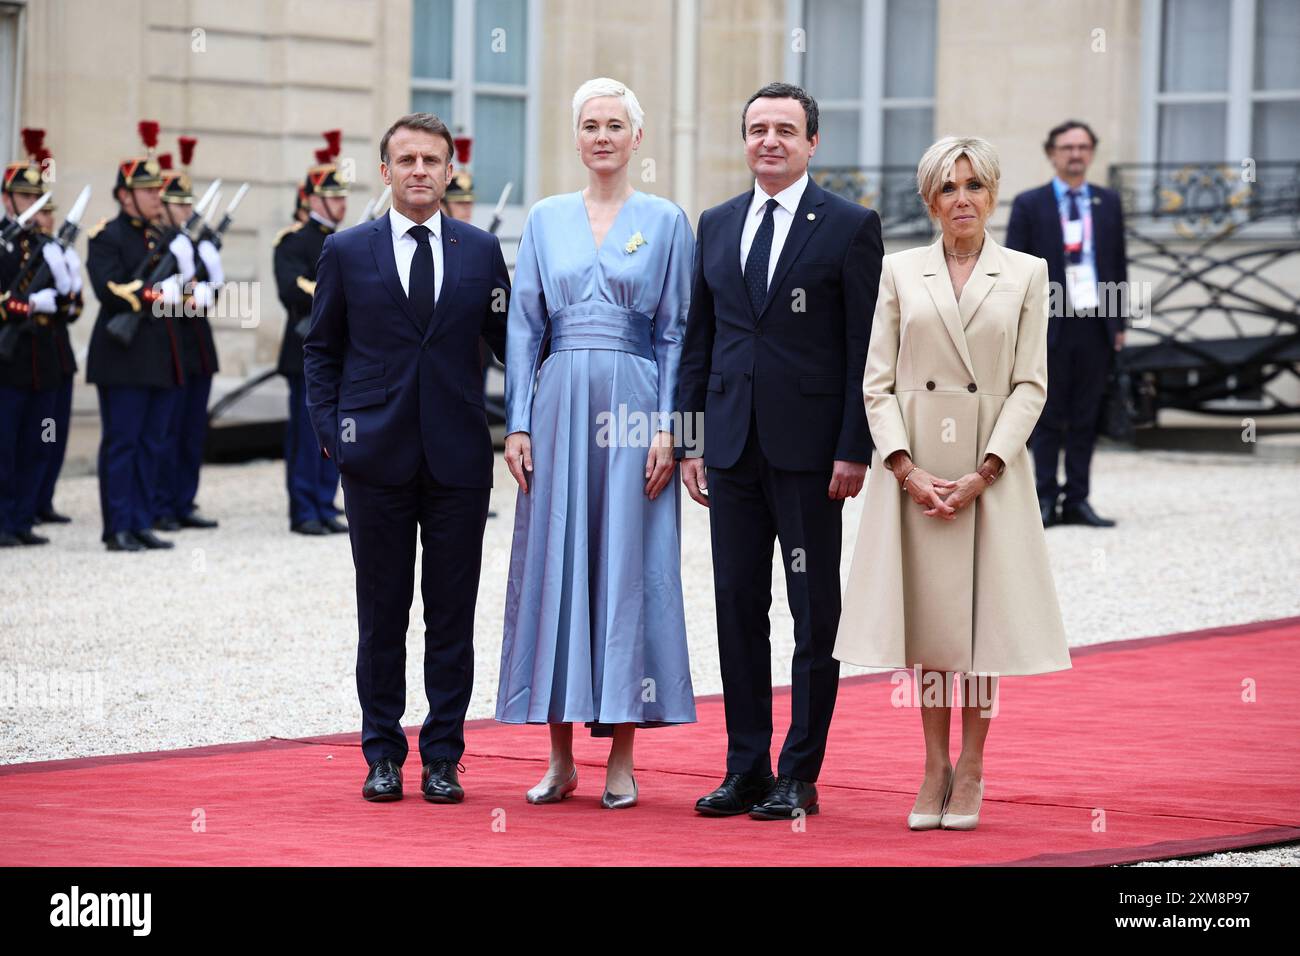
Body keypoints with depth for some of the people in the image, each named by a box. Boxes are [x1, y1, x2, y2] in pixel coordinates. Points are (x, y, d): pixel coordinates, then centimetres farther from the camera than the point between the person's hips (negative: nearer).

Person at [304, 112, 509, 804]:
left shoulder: (481, 251, 7)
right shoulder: (346, 252, 5)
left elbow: (507, 340, 9)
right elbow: (321, 349, 10)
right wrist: (330, 430, -1)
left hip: (459, 457, 1)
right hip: (377, 455, -1)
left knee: (452, 611, 3)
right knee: (381, 611, 4)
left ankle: (442, 756, 10)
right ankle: (382, 755, 12)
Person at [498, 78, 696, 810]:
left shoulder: (665, 222, 4)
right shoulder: (546, 219, 10)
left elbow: (676, 333, 1)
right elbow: (525, 326, 9)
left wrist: (667, 427, -8)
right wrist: (518, 424, 0)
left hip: (632, 406, -2)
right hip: (560, 403, 2)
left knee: (629, 570, -2)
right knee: (553, 564, 2)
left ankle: (622, 761, 3)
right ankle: (560, 757, 8)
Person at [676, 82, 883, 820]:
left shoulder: (850, 227, -2)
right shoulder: (716, 226, 12)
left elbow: (866, 348, -5)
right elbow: (699, 339, 14)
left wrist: (854, 450, -11)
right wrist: (692, 439, 8)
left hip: (811, 450, -5)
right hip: (734, 447, 5)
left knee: (815, 614, 1)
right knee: (739, 607, 7)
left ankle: (800, 776, 6)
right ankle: (746, 769, 14)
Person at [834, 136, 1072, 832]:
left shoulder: (1026, 274, 4)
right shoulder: (900, 272, 6)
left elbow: (1030, 384, -1)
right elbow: (878, 382, 3)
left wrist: (982, 473, -11)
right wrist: (909, 470, -10)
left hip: (991, 465, -1)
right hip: (913, 463, 1)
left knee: (981, 611, 1)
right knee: (927, 614, 3)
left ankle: (970, 771, 10)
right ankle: (934, 768, 12)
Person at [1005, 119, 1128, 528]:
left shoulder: (1109, 203, 11)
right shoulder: (1029, 205, 2)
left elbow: (1119, 264, 13)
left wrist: (1120, 323, 8)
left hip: (1096, 326, 3)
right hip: (1051, 325, -3)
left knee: (1085, 419, 6)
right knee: (1049, 419, 1)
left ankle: (1077, 501, 10)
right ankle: (1045, 501, 6)